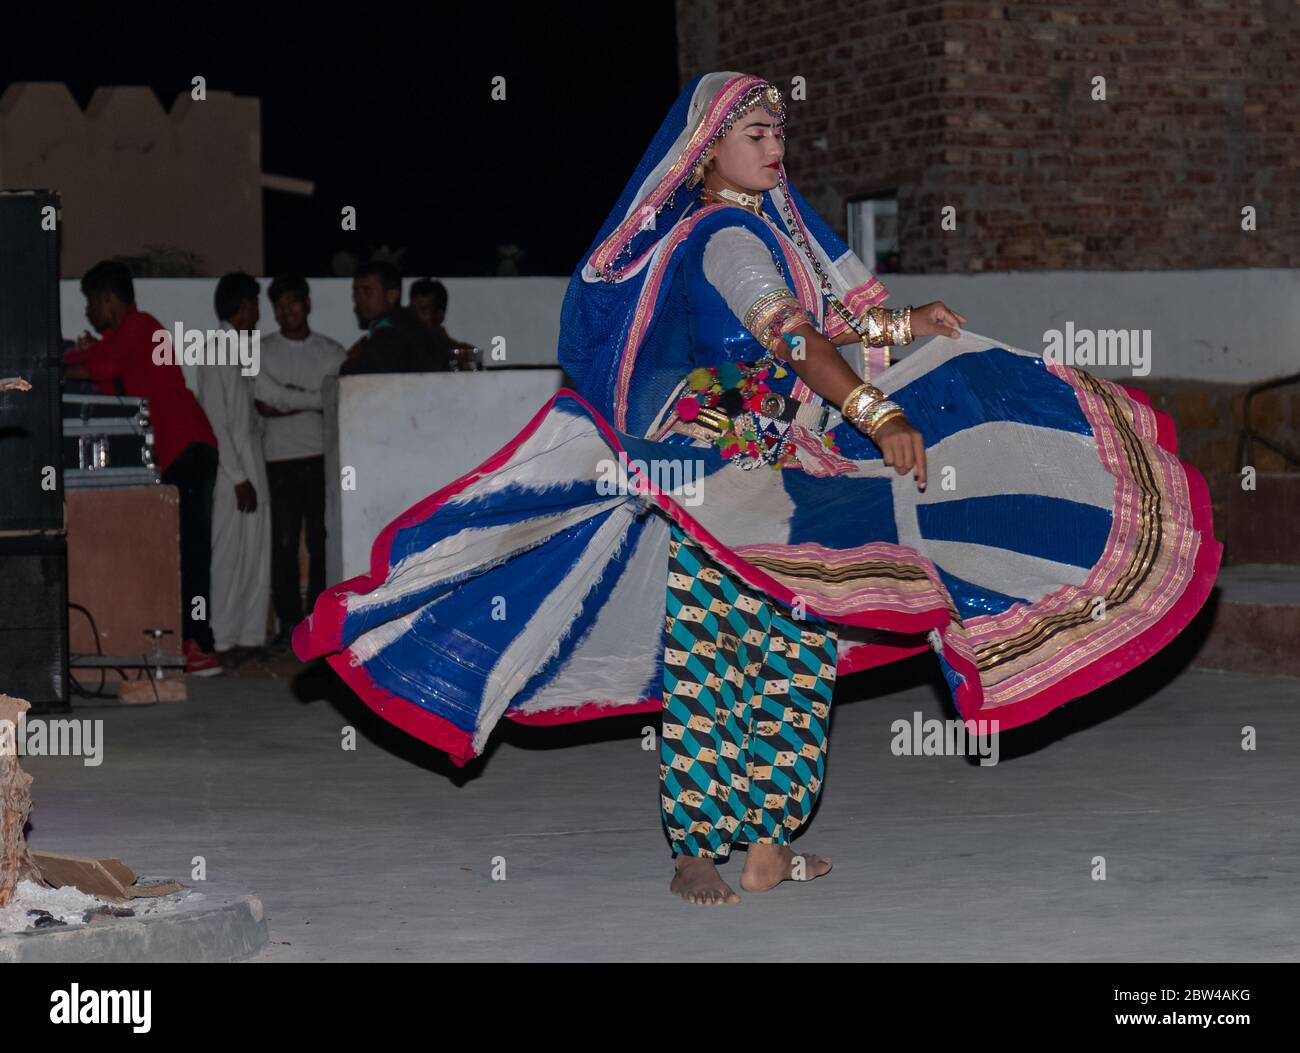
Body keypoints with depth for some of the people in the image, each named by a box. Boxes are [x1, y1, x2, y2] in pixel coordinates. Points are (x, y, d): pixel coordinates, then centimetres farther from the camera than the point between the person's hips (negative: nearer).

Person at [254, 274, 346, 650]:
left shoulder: (332, 352, 11)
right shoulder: (262, 352, 8)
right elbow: (264, 404, -5)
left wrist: (288, 403, -6)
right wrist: (314, 400, -6)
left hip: (322, 458, 0)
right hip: (280, 460, 0)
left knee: (322, 544, -2)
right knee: (283, 544, -2)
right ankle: (288, 624, 2)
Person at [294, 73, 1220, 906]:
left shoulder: (763, 230, 16)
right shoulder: (726, 238, -13)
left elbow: (816, 327, 21)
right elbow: (794, 340, -24)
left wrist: (905, 326, 17)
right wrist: (880, 419, -31)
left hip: (779, 480, 9)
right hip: (717, 471, -9)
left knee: (795, 655, 7)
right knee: (713, 660, -6)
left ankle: (765, 843, 10)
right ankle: (696, 849, -1)